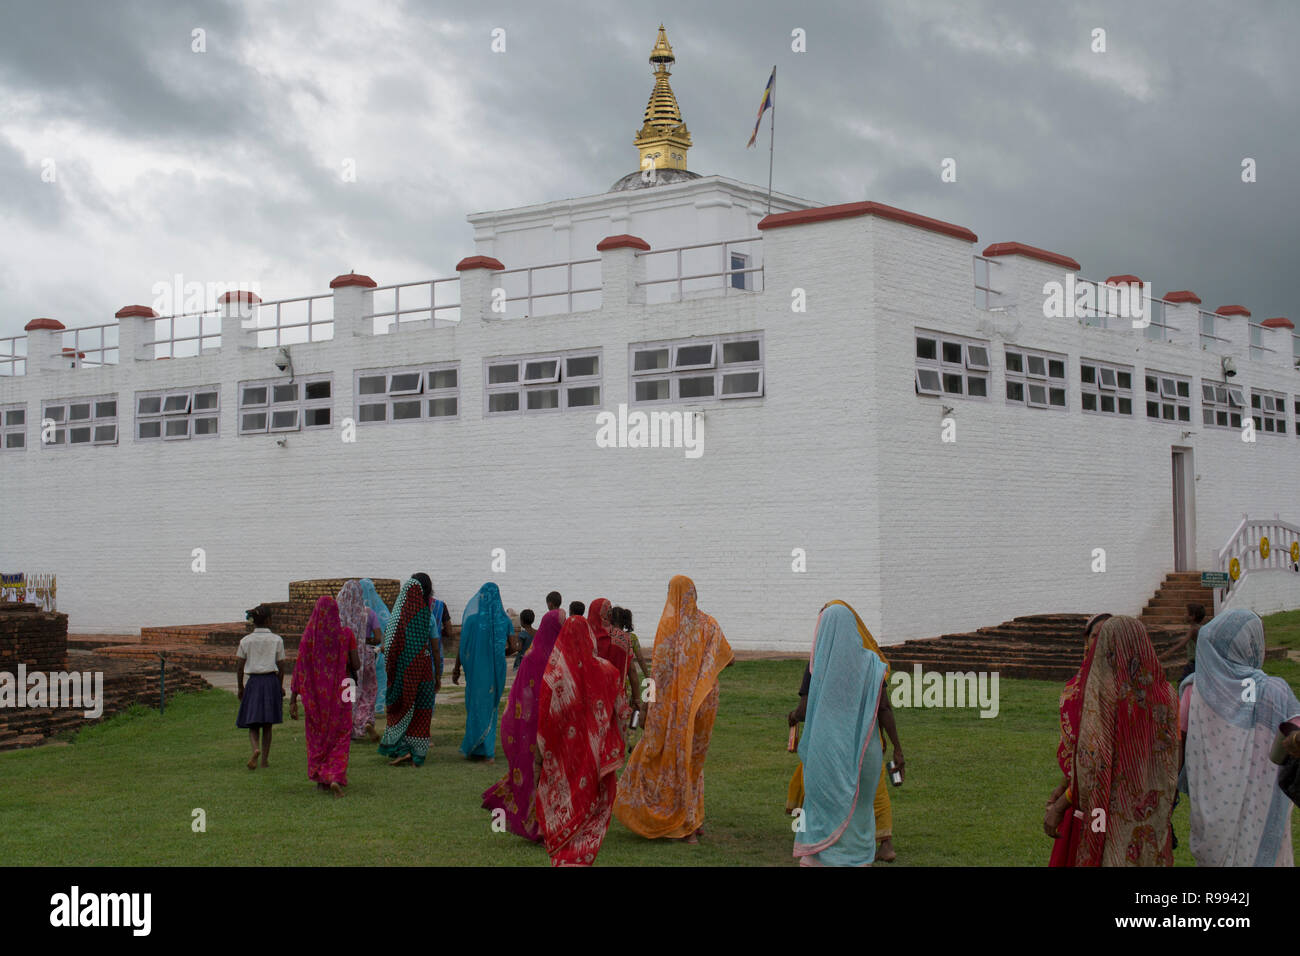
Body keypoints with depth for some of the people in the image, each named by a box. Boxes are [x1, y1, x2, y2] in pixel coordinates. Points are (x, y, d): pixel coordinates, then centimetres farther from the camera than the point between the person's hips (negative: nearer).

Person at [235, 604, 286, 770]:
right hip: (271, 681, 0)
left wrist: (240, 687, 13)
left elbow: (239, 667, 2)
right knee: (267, 724, 11)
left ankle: (256, 749, -22)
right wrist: (280, 686, 12)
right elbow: (281, 667, 0)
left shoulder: (246, 640, 0)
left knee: (252, 723, 6)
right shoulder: (277, 640, -3)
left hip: (254, 682, 0)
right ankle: (265, 759, 13)